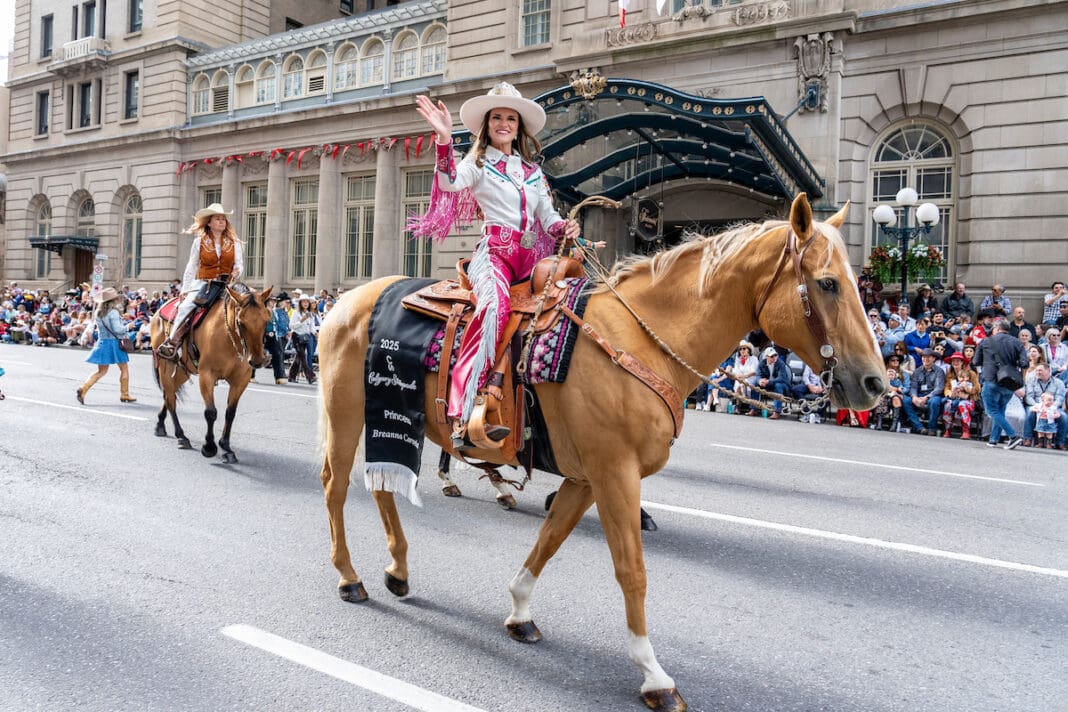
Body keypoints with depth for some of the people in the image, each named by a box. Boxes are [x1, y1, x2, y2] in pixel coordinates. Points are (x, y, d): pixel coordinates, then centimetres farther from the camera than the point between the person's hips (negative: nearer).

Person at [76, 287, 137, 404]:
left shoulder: (98, 313, 7)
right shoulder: (113, 312, -14)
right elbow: (117, 329, -20)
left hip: (102, 342, 6)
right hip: (114, 342, -6)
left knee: (101, 371, 13)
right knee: (124, 369, 9)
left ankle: (83, 389, -2)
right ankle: (124, 394, 14)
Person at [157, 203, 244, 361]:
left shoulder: (234, 243, 12)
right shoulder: (199, 242, 9)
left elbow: (239, 265, 8)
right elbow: (191, 267, 10)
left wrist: (236, 273, -16)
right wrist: (184, 290, 5)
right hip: (203, 283, -1)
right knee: (185, 306, -25)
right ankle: (171, 343, -21)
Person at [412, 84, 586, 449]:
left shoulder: (532, 169, 24)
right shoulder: (478, 162, 11)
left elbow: (548, 217, 21)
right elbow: (451, 182, -11)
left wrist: (566, 228, -1)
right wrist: (444, 139, -25)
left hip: (530, 255, 6)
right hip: (494, 251, -6)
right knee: (496, 304, -34)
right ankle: (463, 413, -40)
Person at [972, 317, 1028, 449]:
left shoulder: (985, 342, 0)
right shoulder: (1017, 343, 4)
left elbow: (976, 362, 7)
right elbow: (1024, 364, -4)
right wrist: (1012, 364, 15)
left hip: (992, 380, -4)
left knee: (993, 411, 1)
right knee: (1000, 410, 17)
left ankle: (1014, 436, -13)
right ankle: (994, 439, 17)